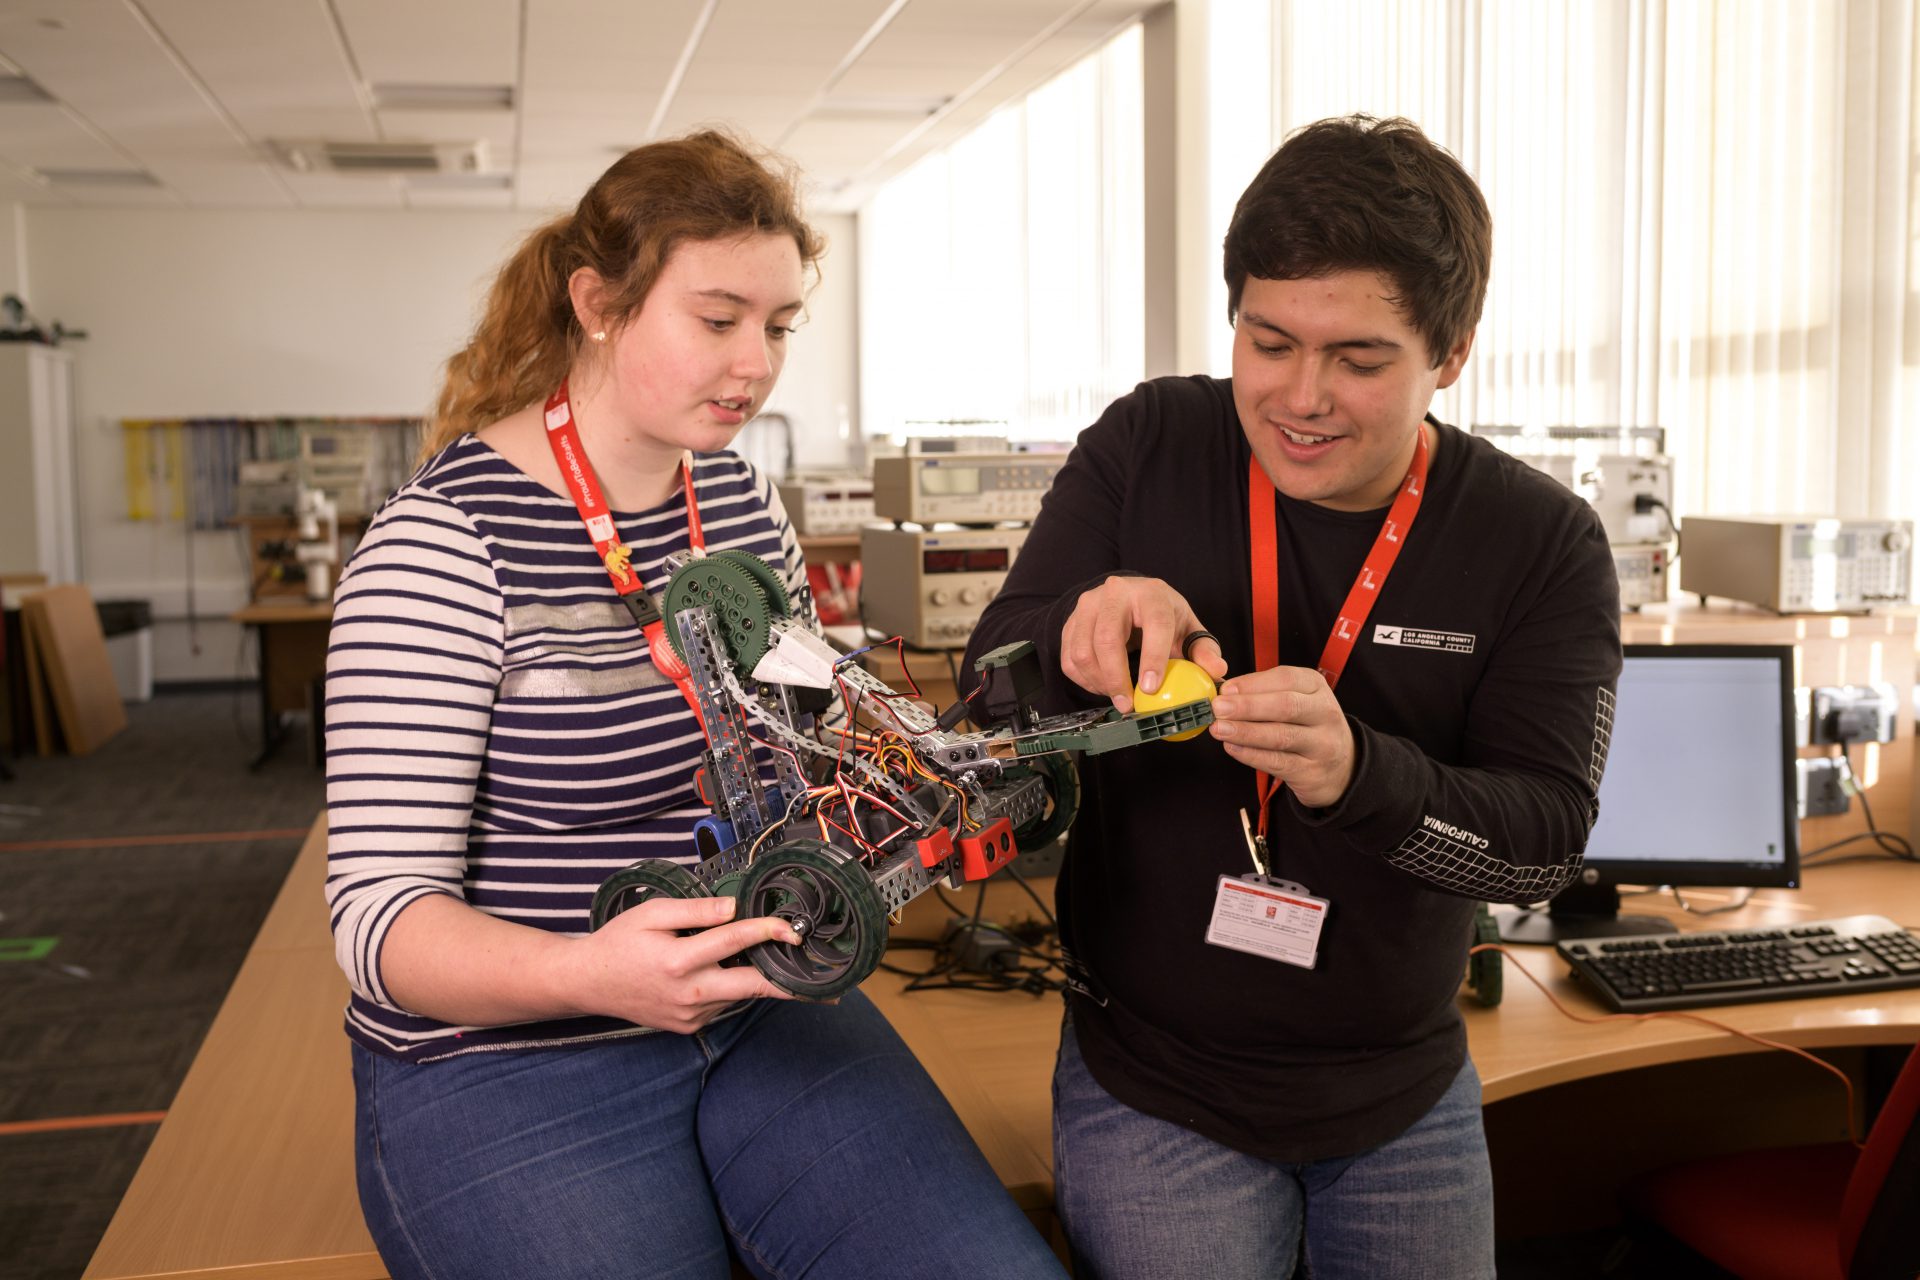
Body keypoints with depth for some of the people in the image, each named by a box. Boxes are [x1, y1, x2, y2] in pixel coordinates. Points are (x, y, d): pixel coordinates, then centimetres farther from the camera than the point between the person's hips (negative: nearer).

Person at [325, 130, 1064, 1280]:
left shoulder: (742, 498, 5)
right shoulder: (451, 537, -16)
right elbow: (382, 912, -19)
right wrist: (588, 973, -37)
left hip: (759, 1009, 5)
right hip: (506, 1063, -5)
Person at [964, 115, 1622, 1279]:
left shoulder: (1543, 543, -9)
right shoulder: (1145, 452, -9)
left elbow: (1548, 833, -15)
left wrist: (1356, 772, -36)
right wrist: (1083, 632, -31)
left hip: (1406, 1101, 2)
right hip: (1150, 1089, -1)